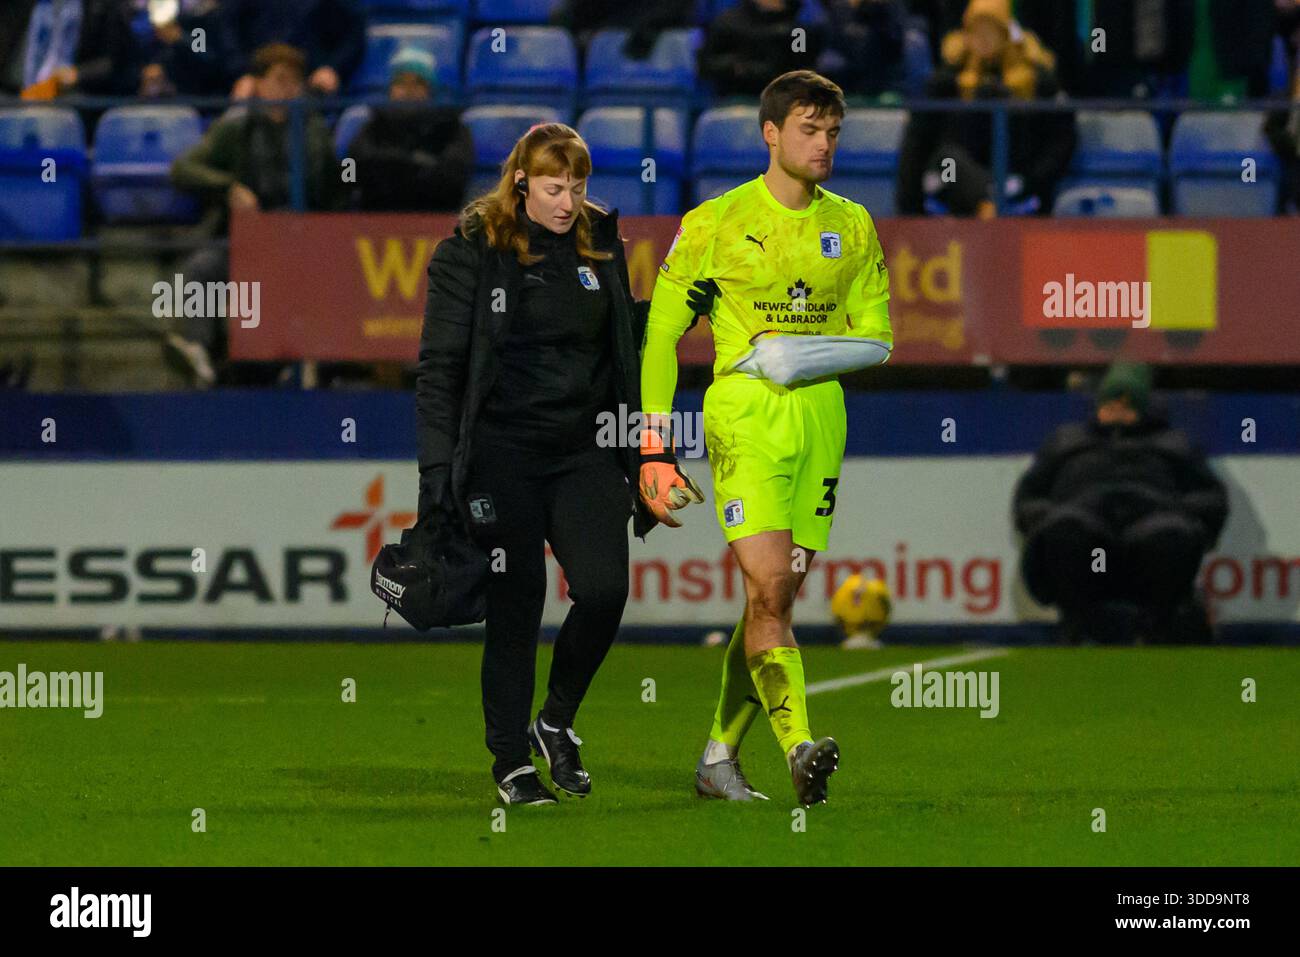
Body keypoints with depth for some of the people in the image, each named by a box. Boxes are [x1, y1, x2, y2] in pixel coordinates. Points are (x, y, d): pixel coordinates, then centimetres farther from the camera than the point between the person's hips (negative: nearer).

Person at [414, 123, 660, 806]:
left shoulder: (601, 245, 9)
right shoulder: (471, 251, -3)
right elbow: (439, 366, -4)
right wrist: (437, 469, -9)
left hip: (585, 453, 3)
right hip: (503, 454, -3)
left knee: (604, 590, -13)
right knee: (515, 606, -3)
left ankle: (557, 720, 12)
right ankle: (511, 760, 11)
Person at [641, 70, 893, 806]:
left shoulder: (852, 227, 9)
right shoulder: (716, 223, -2)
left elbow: (879, 340, 12)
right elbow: (661, 335, 2)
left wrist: (803, 357, -9)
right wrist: (654, 450, -3)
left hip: (820, 417, 4)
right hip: (745, 419, -4)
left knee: (778, 599, 6)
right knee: (769, 589, -17)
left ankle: (720, 757, 17)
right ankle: (800, 749, -26)